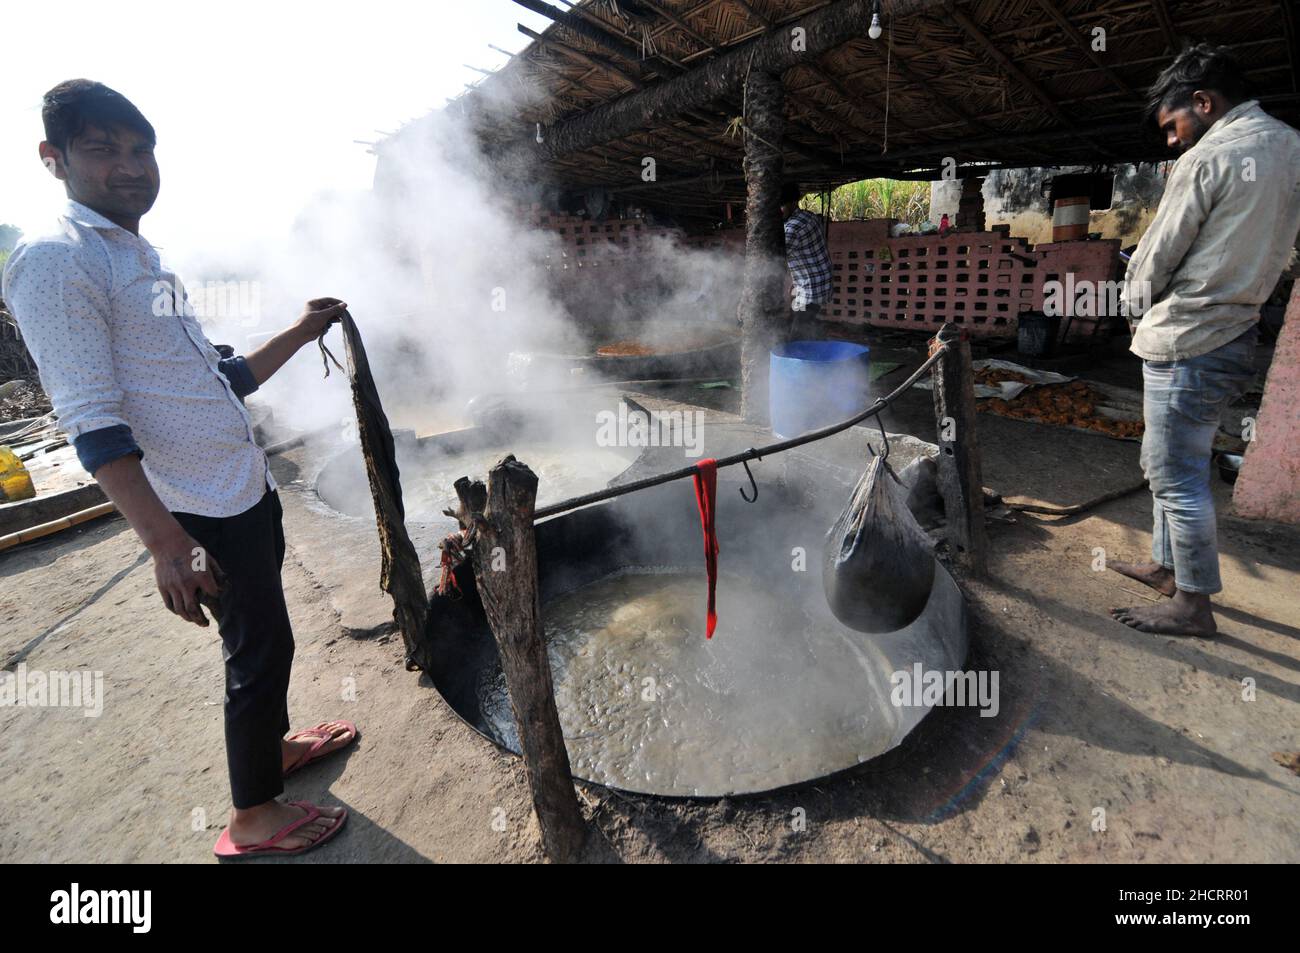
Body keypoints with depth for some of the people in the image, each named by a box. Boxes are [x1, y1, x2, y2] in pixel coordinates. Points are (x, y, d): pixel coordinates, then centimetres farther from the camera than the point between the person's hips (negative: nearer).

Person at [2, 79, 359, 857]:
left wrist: (301, 332, 16)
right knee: (260, 647, 2)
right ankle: (254, 817, 22)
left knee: (267, 638, 21)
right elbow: (95, 425, -21)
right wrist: (166, 542, -27)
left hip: (248, 493, 9)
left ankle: (274, 742, 42)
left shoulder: (145, 261, 15)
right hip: (206, 513, -9)